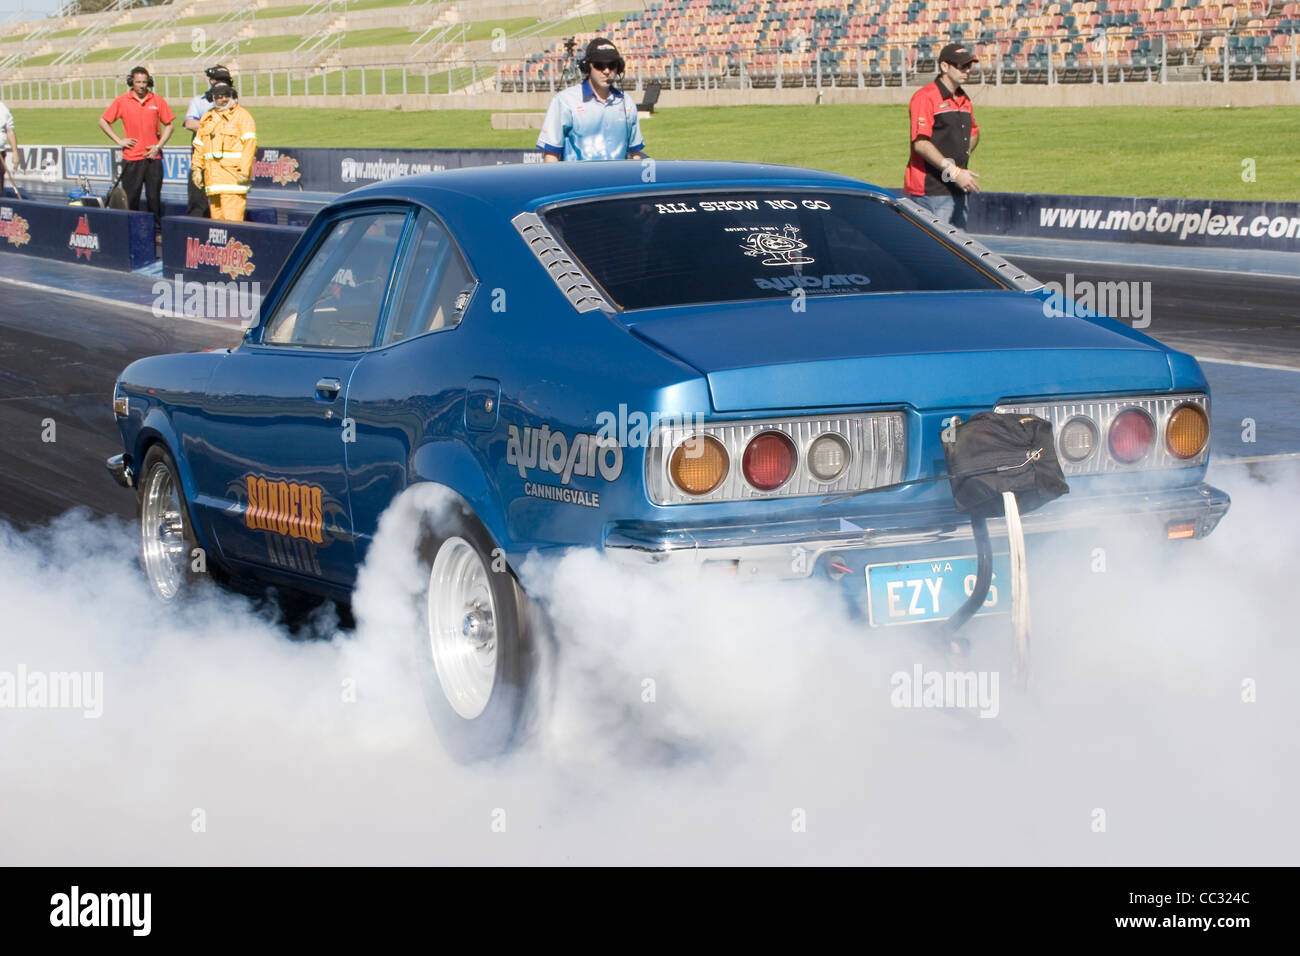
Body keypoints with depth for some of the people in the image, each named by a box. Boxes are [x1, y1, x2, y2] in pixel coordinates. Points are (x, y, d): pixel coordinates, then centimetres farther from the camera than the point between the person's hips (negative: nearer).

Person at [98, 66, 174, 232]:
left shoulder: (157, 101, 5)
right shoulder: (122, 101, 3)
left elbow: (169, 125, 12)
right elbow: (103, 122, 10)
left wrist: (158, 146, 0)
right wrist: (119, 140, 2)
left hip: (153, 157, 1)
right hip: (131, 158, 0)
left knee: (154, 198, 0)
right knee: (130, 199, -1)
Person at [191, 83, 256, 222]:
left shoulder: (242, 115, -1)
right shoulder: (207, 117, 20)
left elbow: (250, 143, -10)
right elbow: (199, 145, 24)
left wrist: (244, 171, -17)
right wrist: (196, 168, 14)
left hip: (233, 173, -7)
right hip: (213, 176, 7)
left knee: (232, 218, -14)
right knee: (216, 217, 7)